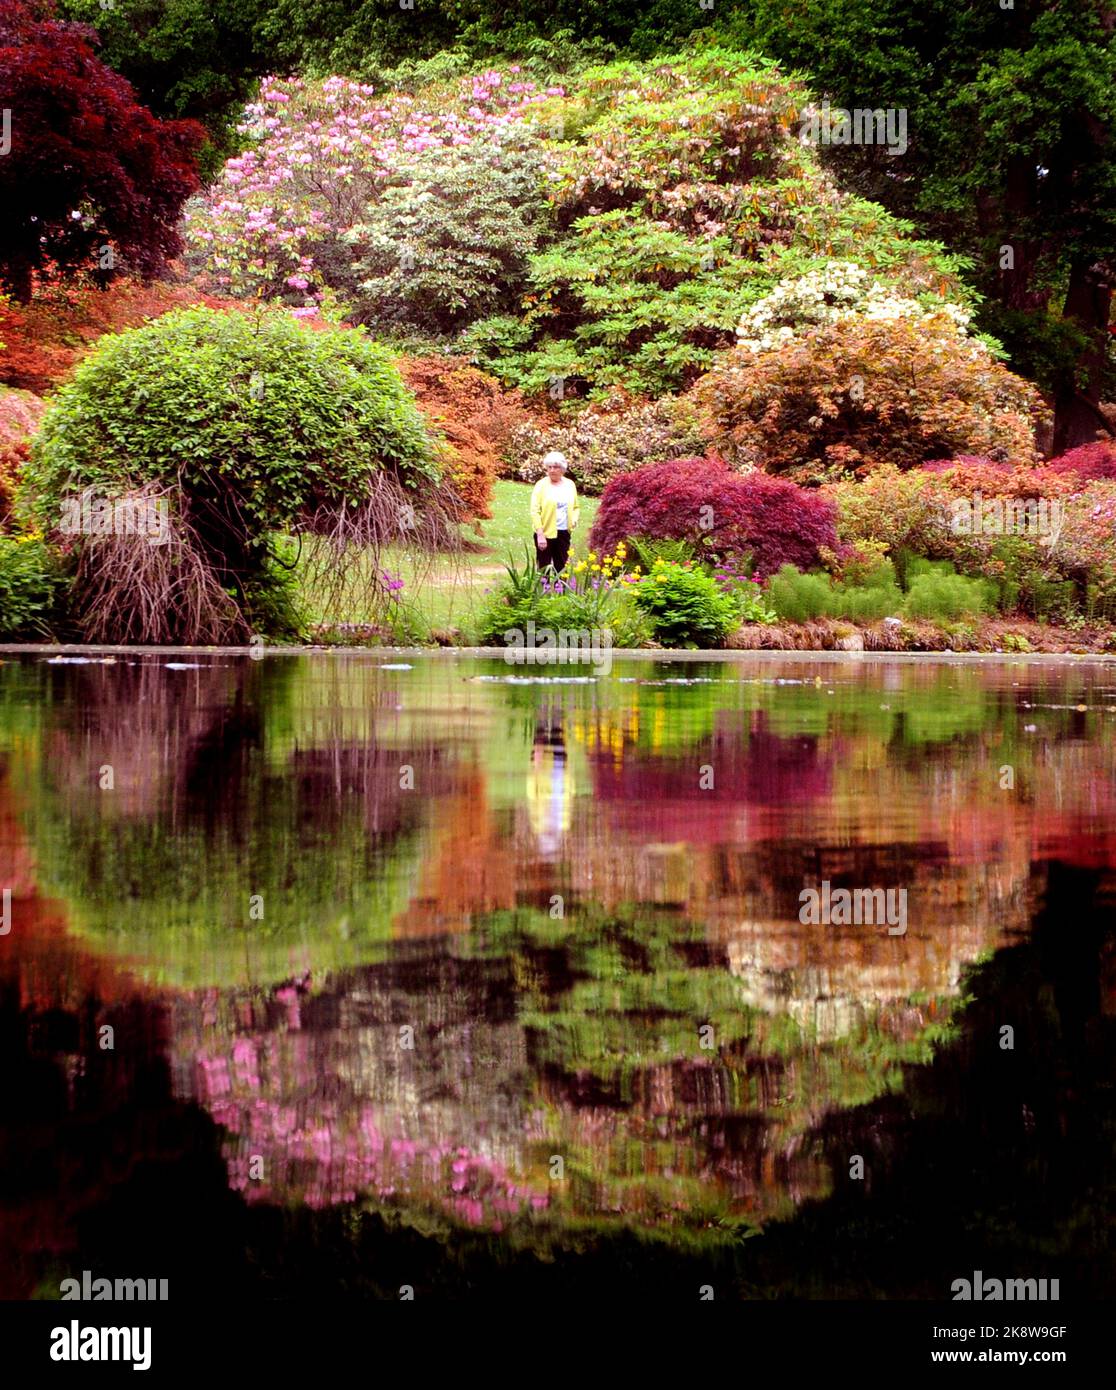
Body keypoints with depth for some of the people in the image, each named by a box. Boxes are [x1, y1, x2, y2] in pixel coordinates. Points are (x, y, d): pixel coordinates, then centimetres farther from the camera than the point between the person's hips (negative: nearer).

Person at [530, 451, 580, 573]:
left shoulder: (570, 485, 8)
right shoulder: (541, 485, -6)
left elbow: (576, 507, 20)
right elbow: (535, 511, -11)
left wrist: (574, 519, -2)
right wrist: (540, 534, -17)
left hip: (564, 532, 4)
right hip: (545, 532, -4)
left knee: (561, 567, 9)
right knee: (544, 567, 1)